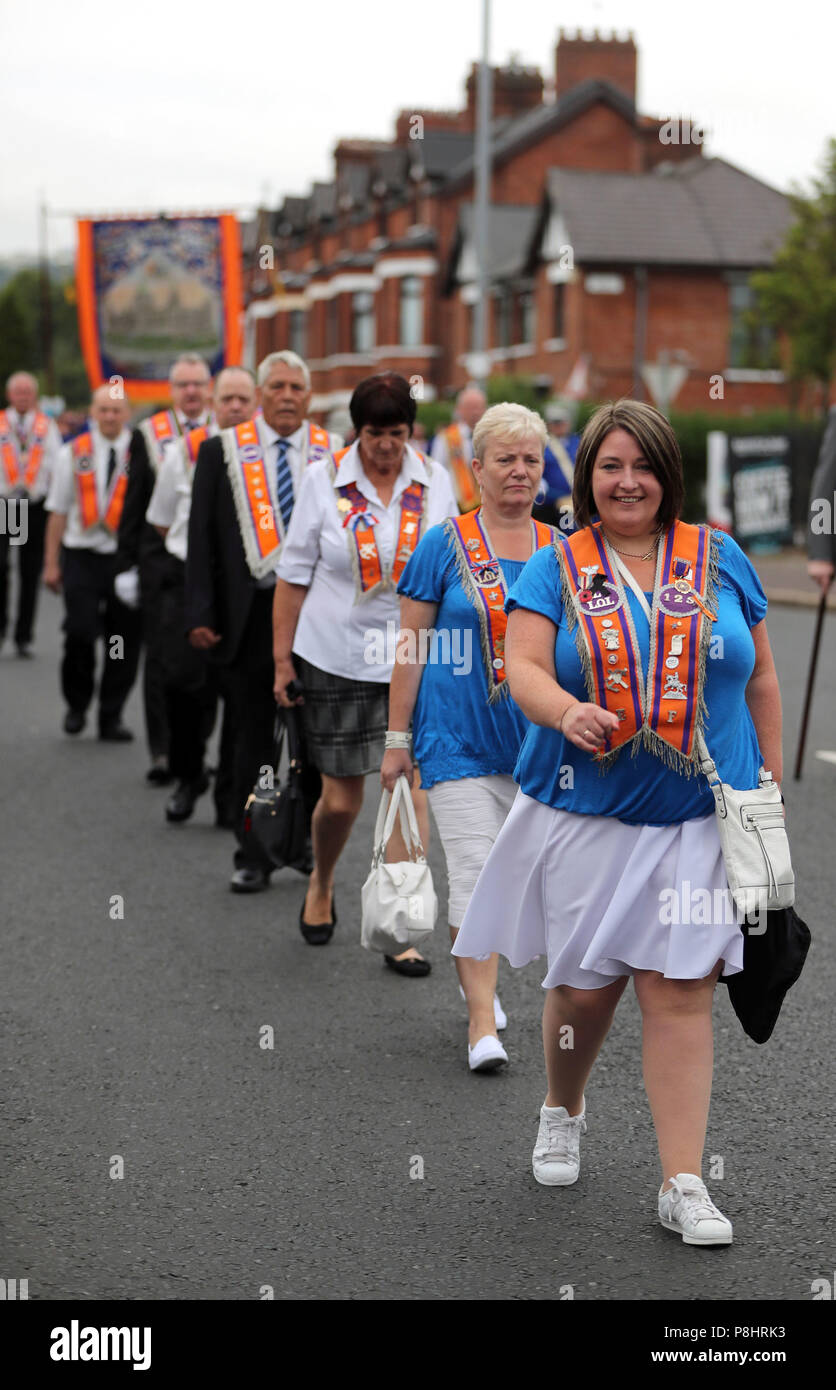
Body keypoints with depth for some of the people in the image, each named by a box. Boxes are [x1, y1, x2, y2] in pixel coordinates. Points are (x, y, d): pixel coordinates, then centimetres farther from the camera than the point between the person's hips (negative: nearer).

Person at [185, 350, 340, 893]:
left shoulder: (338, 456, 5)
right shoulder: (222, 452, 4)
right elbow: (202, 539, 3)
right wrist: (201, 614, -4)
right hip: (250, 614, 0)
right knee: (254, 741, 5)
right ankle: (253, 857, 13)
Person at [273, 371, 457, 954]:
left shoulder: (435, 483, 2)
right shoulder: (324, 480, -3)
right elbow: (294, 575, 0)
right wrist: (282, 658, -1)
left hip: (415, 657, 1)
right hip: (336, 656, -1)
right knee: (342, 797, 4)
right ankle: (321, 885, 36)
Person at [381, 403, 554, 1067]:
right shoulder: (445, 544, -3)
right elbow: (411, 645, 0)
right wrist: (397, 739, -2)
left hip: (535, 738, 3)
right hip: (458, 735, -3)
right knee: (475, 873, -10)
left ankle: (478, 971, 37)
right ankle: (483, 1021, -7)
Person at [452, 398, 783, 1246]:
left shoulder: (720, 561, 7)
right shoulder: (555, 569, 3)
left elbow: (758, 677, 11)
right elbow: (522, 666, -9)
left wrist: (770, 783, 8)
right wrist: (566, 710, -30)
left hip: (700, 819, 0)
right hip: (586, 817, 0)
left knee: (680, 992, -4)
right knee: (584, 984, 7)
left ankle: (683, 1184, -1)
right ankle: (562, 1112, 38)